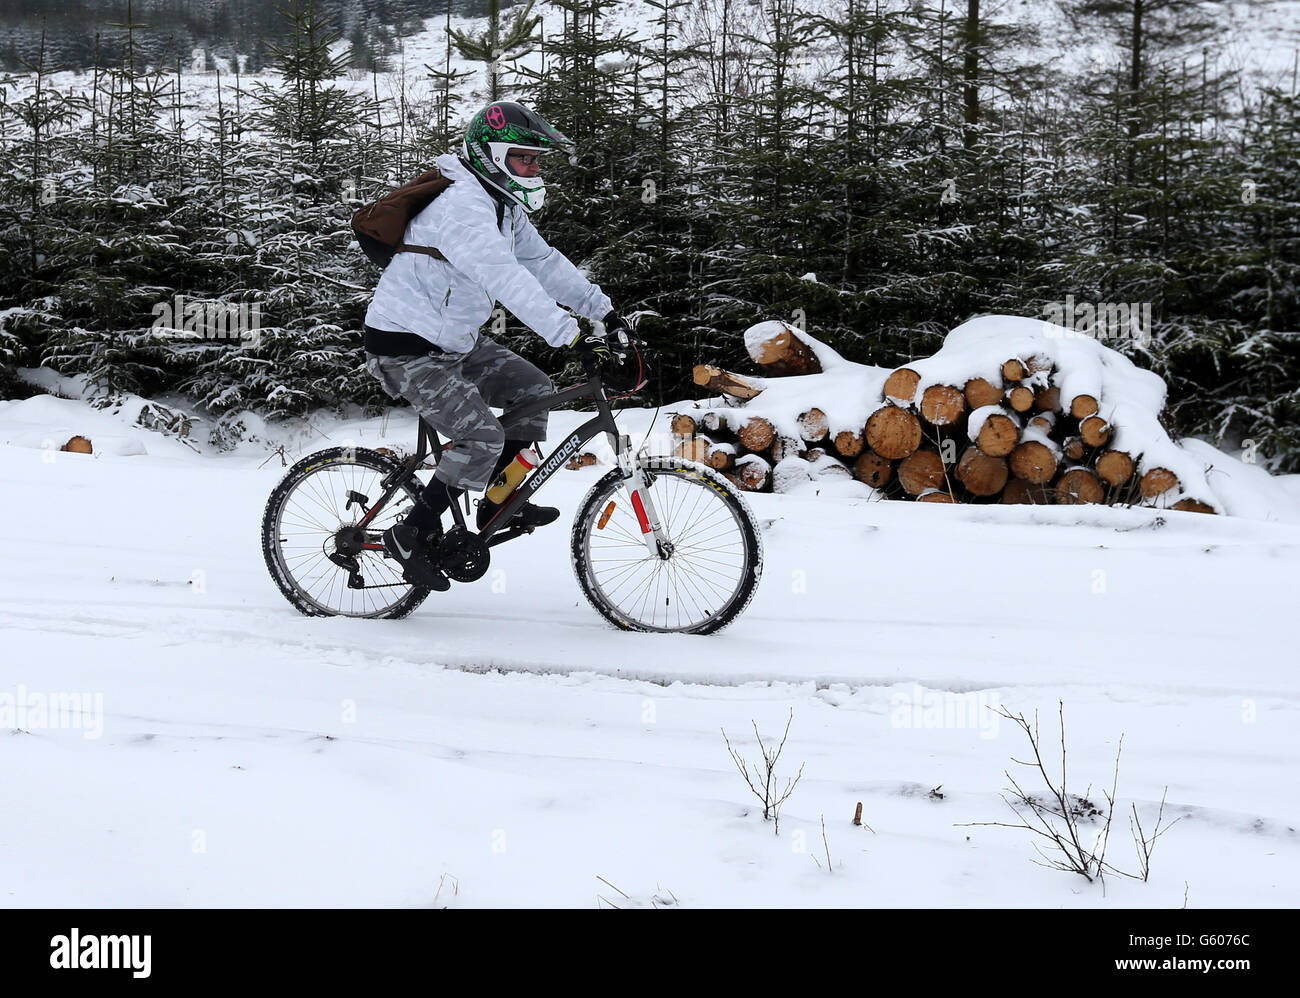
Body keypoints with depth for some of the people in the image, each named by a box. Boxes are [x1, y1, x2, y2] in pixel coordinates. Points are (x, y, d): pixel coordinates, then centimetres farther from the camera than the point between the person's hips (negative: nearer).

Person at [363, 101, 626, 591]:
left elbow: (542, 261, 13)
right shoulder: (461, 204, -25)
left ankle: (499, 504, 15)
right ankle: (413, 535, -5)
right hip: (408, 348, -10)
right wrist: (566, 333, -42)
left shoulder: (505, 206, 9)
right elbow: (504, 277, -36)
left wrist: (602, 307, 5)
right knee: (482, 437, -19)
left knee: (534, 390, 6)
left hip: (454, 338, 10)